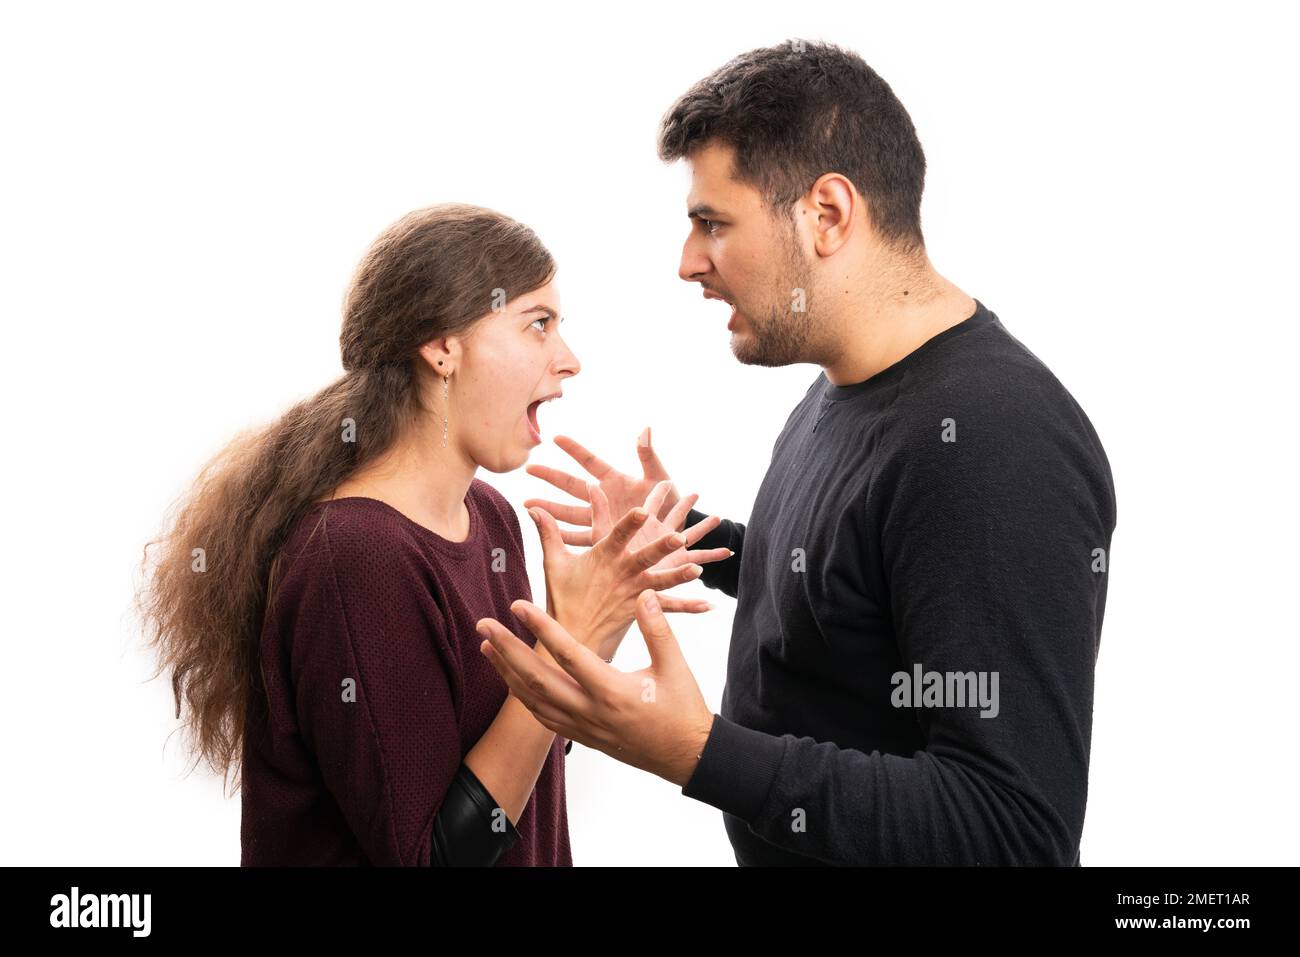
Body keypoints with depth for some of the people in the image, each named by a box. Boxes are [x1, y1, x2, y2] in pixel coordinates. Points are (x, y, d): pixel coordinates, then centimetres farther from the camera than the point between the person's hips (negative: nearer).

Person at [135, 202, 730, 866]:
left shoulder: (485, 514, -3)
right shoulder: (355, 557, -26)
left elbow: (523, 757, 4)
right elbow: (428, 853, -25)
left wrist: (606, 610, -7)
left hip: (514, 850, 7)